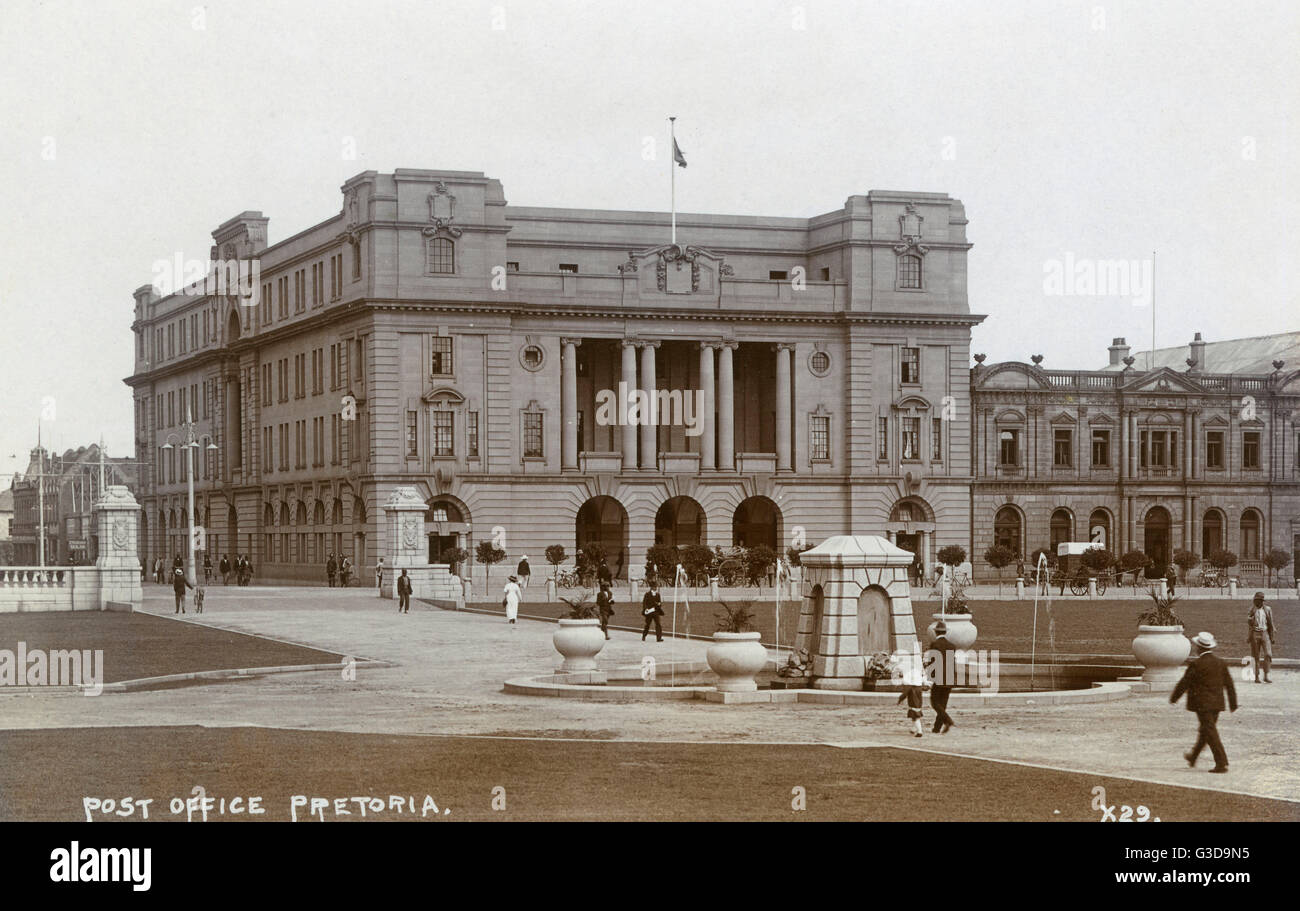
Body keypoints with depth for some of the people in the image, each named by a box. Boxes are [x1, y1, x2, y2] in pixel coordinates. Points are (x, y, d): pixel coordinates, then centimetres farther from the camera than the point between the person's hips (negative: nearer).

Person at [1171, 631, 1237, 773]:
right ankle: (1193, 757, 36)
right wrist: (1233, 703, 16)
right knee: (1205, 730, 19)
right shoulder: (1221, 663, 4)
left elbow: (1184, 683, -7)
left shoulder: (1196, 665, -14)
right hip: (1217, 703, 7)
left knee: (1210, 733, -5)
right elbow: (1229, 684, 9)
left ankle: (1222, 763, -11)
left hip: (1203, 704, -7)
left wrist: (1173, 697, 7)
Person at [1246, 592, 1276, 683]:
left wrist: (1272, 637, 8)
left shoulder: (1267, 609, 7)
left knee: (1268, 655, -12)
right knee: (1256, 657, 1)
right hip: (1255, 634, -1)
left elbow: (1271, 624, 11)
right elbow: (1248, 624, 7)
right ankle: (1256, 677, 8)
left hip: (1265, 633, 1)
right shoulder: (1252, 610, 4)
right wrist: (1248, 637, 3)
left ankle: (1266, 676, -5)